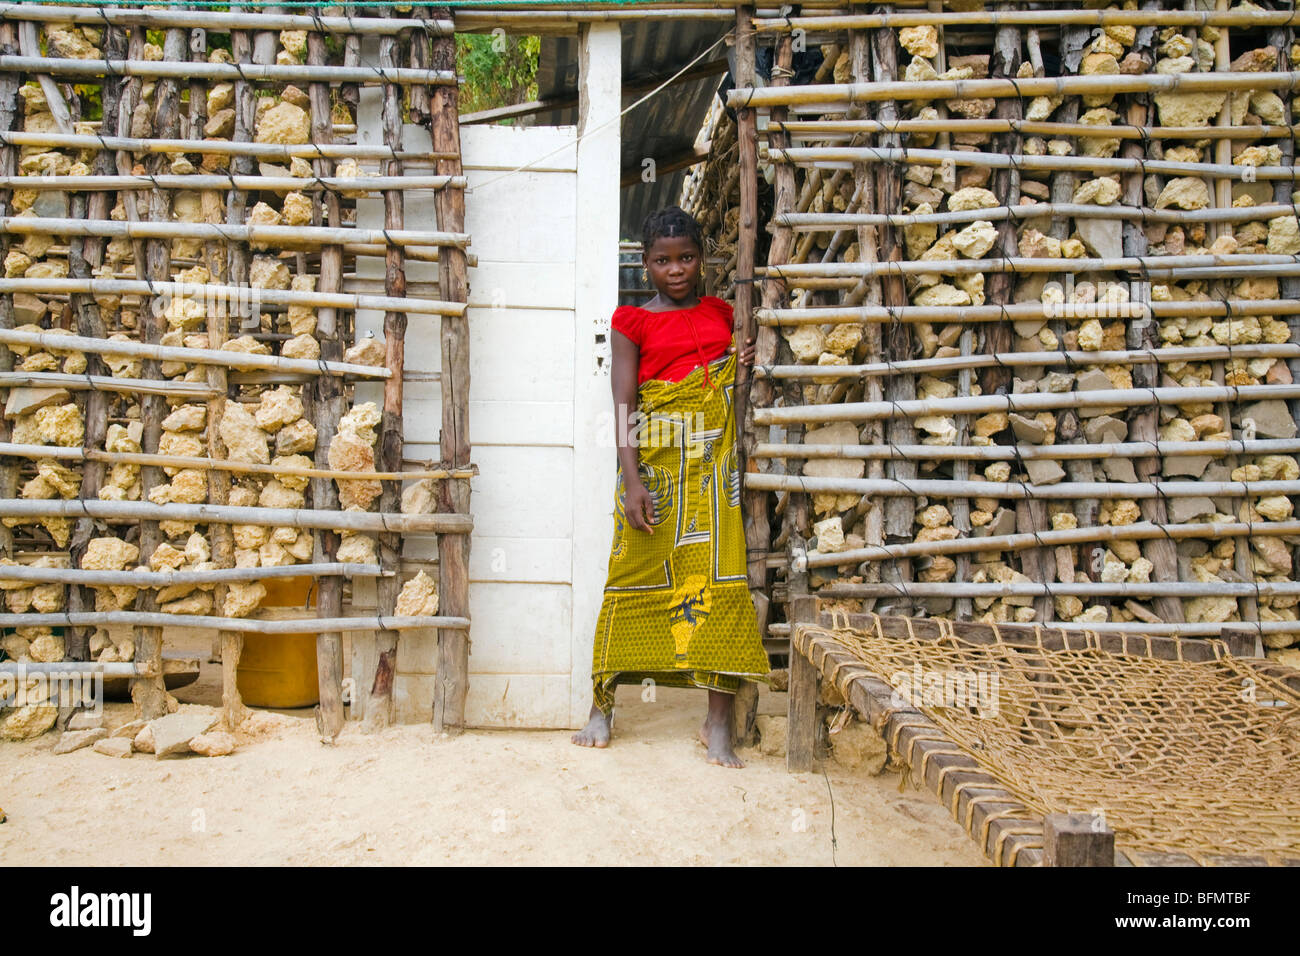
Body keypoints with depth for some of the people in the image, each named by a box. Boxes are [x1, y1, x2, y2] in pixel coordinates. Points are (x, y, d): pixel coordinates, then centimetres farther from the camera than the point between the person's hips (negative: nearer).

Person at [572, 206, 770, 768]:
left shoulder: (722, 314, 15)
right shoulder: (632, 322, 3)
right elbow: (624, 405, -4)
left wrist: (745, 367, 3)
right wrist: (632, 479, -14)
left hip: (715, 461, 2)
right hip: (655, 461, -2)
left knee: (719, 577, -5)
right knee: (635, 575, 3)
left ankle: (718, 724, 2)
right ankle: (602, 705, 19)